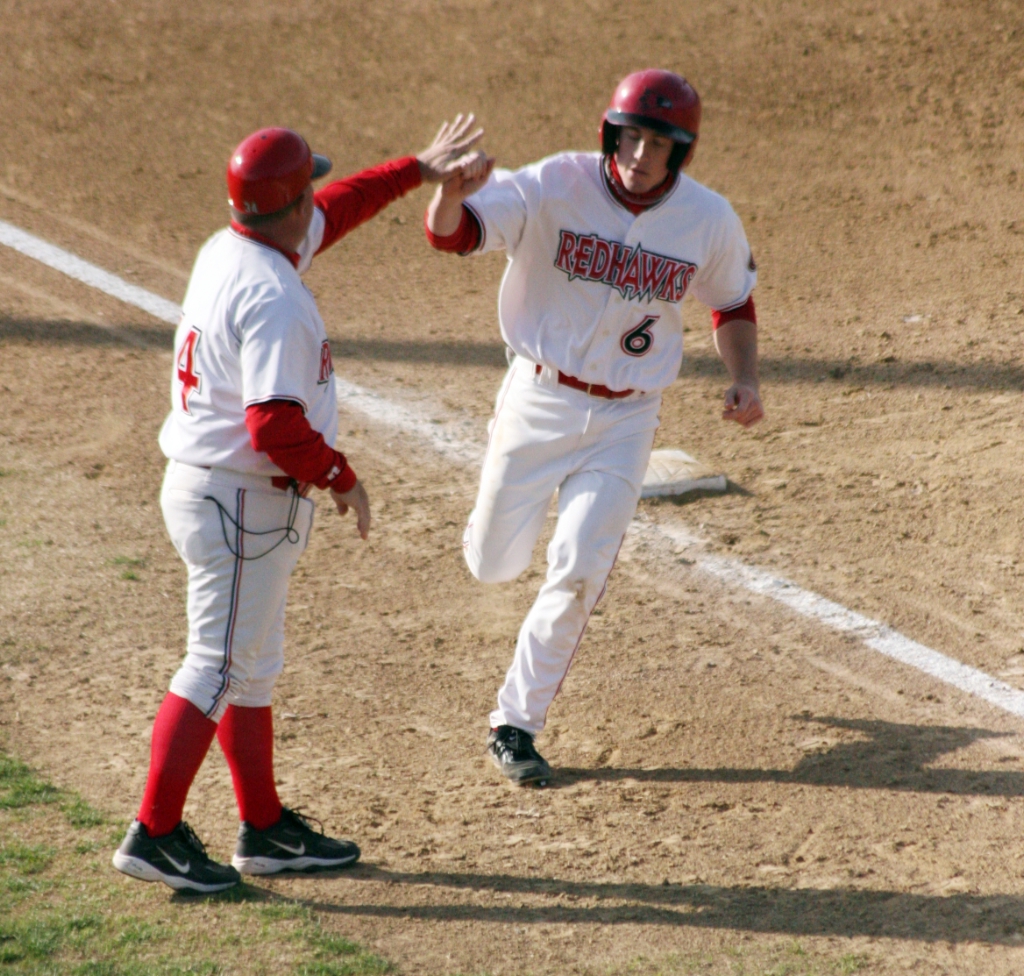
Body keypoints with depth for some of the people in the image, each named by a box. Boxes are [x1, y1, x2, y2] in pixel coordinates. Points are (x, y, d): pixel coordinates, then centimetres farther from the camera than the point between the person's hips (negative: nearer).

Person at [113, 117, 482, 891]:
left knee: (253, 665, 17)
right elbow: (277, 425, -31)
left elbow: (327, 214, 24)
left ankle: (266, 828, 26)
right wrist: (342, 477, -14)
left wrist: (418, 170, 30)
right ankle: (155, 834, -1)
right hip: (243, 504, -10)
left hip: (198, 485, 10)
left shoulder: (228, 249, 6)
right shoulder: (273, 298, -24)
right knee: (220, 666, -4)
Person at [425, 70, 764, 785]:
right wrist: (453, 187, -51)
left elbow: (734, 304, 11)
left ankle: (516, 725, 11)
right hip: (540, 400, -1)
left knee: (578, 576, -6)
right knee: (493, 565, 8)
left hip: (625, 419, 1)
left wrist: (746, 380, -7)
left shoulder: (710, 222, -8)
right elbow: (451, 233, -28)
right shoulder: (556, 188, -17)